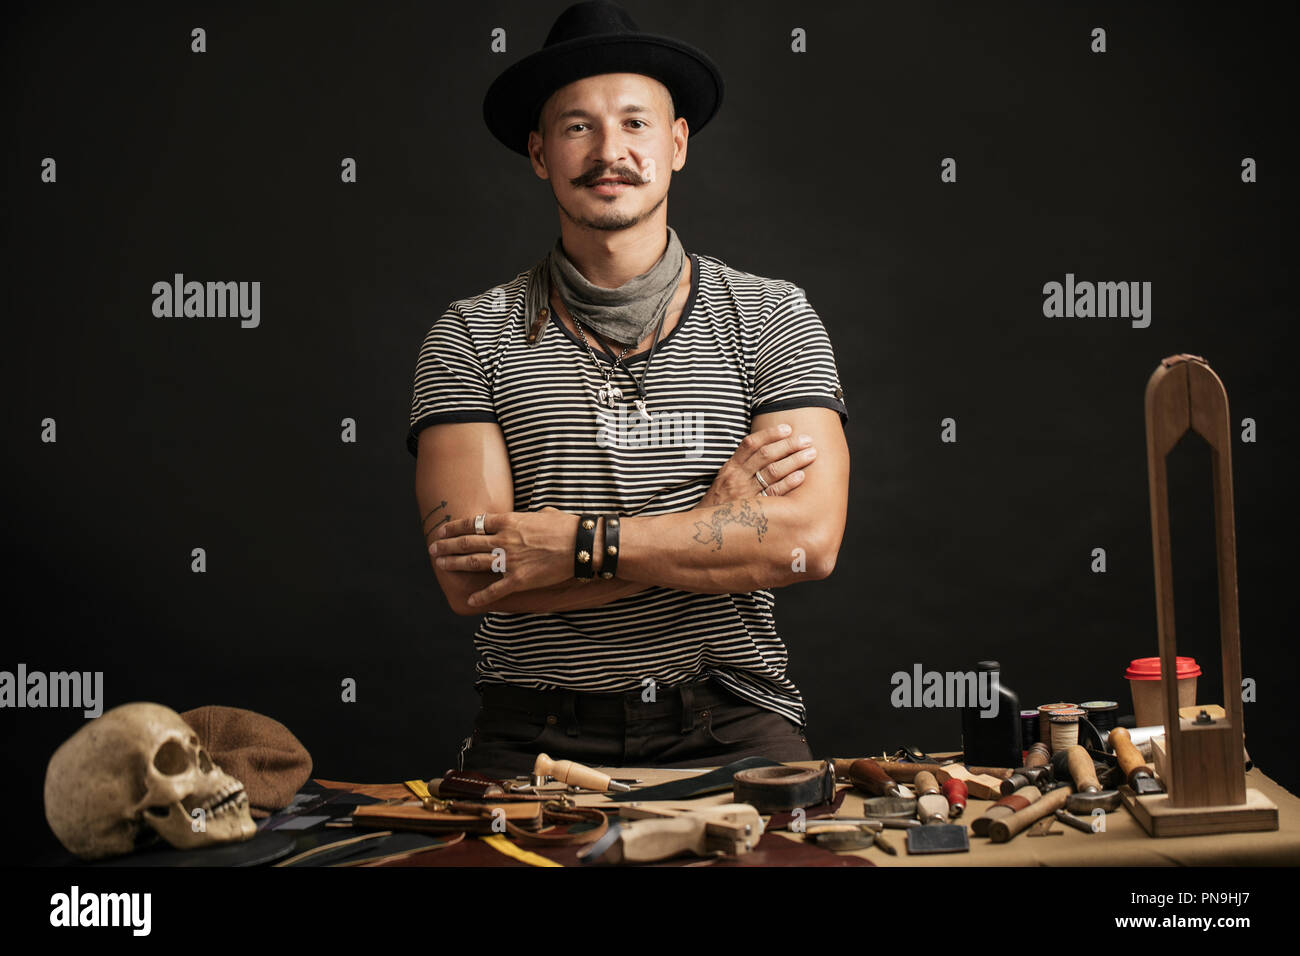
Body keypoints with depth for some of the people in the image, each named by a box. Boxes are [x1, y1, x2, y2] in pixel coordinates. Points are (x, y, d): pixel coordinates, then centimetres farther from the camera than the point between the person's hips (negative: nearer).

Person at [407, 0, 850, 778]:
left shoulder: (774, 318, 6)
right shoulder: (472, 337, 5)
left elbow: (809, 538, -7)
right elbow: (473, 576, -7)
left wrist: (579, 542, -13)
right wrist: (715, 523, -9)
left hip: (733, 731, 0)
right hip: (540, 736, 0)